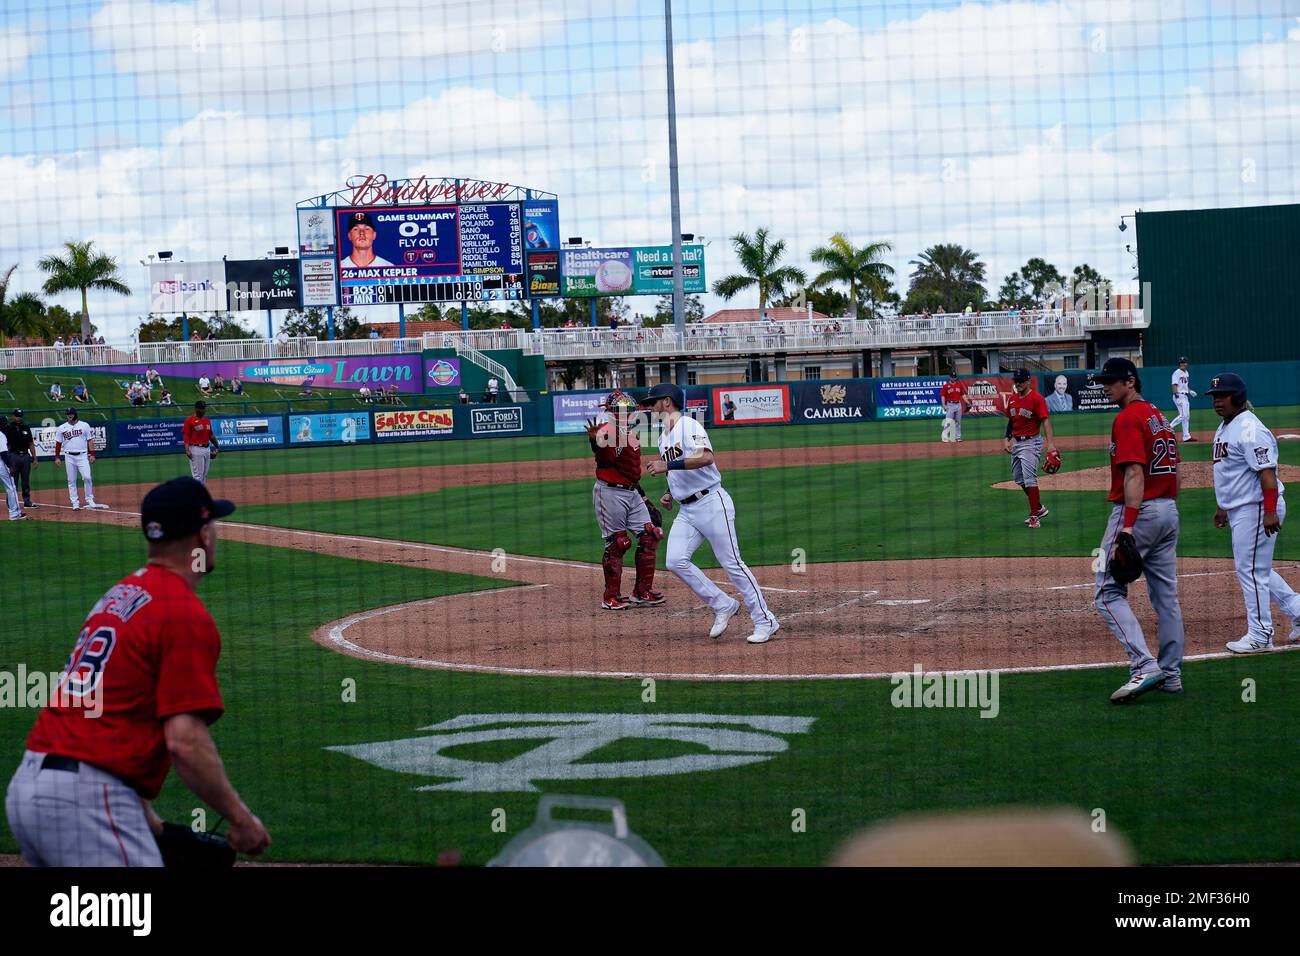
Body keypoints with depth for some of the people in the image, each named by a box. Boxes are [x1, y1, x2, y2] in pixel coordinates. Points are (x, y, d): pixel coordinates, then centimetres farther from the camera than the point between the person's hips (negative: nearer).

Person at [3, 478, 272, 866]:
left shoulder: (118, 595, 18)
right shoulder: (186, 615, -10)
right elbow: (184, 742, -17)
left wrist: (147, 820, 23)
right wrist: (240, 818, -7)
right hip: (88, 801, -9)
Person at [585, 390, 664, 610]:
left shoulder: (632, 434, 14)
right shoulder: (606, 431, -12)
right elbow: (601, 451, -37)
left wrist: (642, 495, 24)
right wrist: (595, 440, -59)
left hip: (632, 492, 8)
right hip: (609, 492, -8)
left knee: (650, 535, 6)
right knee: (616, 543, -6)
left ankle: (642, 591, 17)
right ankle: (611, 597, 5)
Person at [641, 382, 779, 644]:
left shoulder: (688, 426, -10)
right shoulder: (664, 437, 19)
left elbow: (706, 458, -27)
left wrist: (668, 465, -28)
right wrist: (669, 493, 12)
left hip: (711, 502, -9)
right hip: (687, 510, 9)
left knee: (731, 563, -7)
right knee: (676, 561, -8)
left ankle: (765, 621, 0)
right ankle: (723, 606, 5)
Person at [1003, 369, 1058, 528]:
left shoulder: (1036, 398, -14)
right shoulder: (1012, 399, 10)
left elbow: (1045, 420, -22)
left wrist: (1050, 443, -31)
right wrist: (1007, 439, 12)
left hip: (1031, 442, -9)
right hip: (1016, 442, 9)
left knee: (1029, 478, -14)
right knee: (1018, 478, 14)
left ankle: (1035, 516, -9)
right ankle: (1039, 508, 28)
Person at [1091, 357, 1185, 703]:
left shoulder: (1127, 419, -13)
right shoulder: (1159, 416, 16)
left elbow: (1134, 474, -22)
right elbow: (1174, 471, 18)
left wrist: (1127, 527, -27)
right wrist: (1168, 513, 21)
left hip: (1137, 510, -9)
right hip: (1168, 512, 9)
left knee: (1108, 593, -7)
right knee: (1166, 595, 12)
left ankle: (1145, 667, -20)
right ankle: (1171, 675, 15)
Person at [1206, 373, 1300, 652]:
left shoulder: (1249, 429, -18)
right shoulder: (1224, 428, 14)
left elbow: (1267, 471, -23)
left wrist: (1270, 512, -28)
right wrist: (1222, 506, 26)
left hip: (1256, 509, -10)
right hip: (1239, 510, 10)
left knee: (1251, 570, -4)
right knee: (1256, 569, 16)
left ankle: (1260, 636, 4)